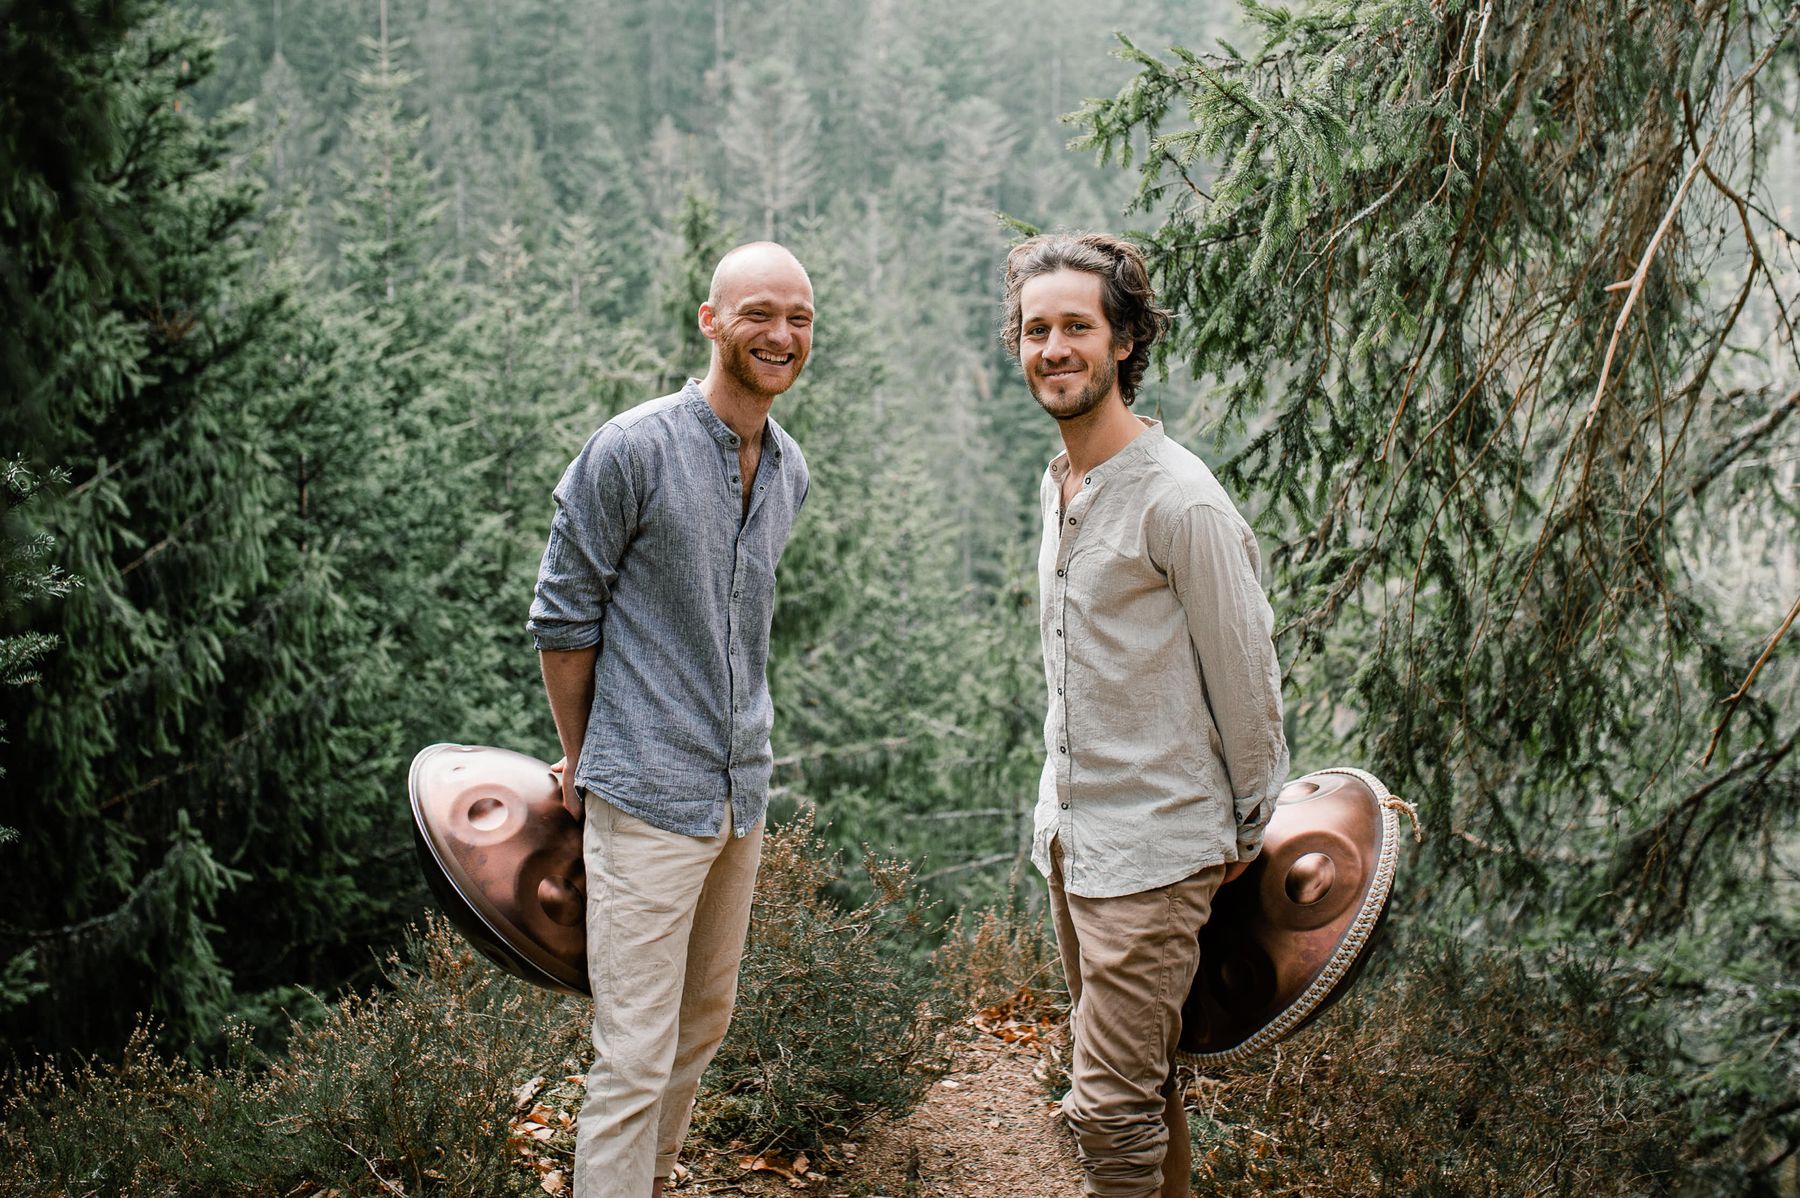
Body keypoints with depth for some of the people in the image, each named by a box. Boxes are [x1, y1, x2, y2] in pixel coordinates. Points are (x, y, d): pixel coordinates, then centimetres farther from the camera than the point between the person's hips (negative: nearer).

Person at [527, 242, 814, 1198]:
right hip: (649, 796, -7)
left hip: (741, 792, 8)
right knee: (636, 1056, -5)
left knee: (705, 1020, 20)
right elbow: (563, 616, -6)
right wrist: (580, 759, 2)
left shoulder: (790, 470, 9)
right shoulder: (632, 450, -14)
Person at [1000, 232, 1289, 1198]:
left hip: (1151, 846, -8)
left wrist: (1248, 828, -2)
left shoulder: (1180, 502, -19)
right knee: (1141, 1073, 19)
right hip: (1067, 829, 8)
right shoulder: (1057, 485, 9)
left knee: (1111, 1104, -7)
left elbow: (1246, 676, -12)